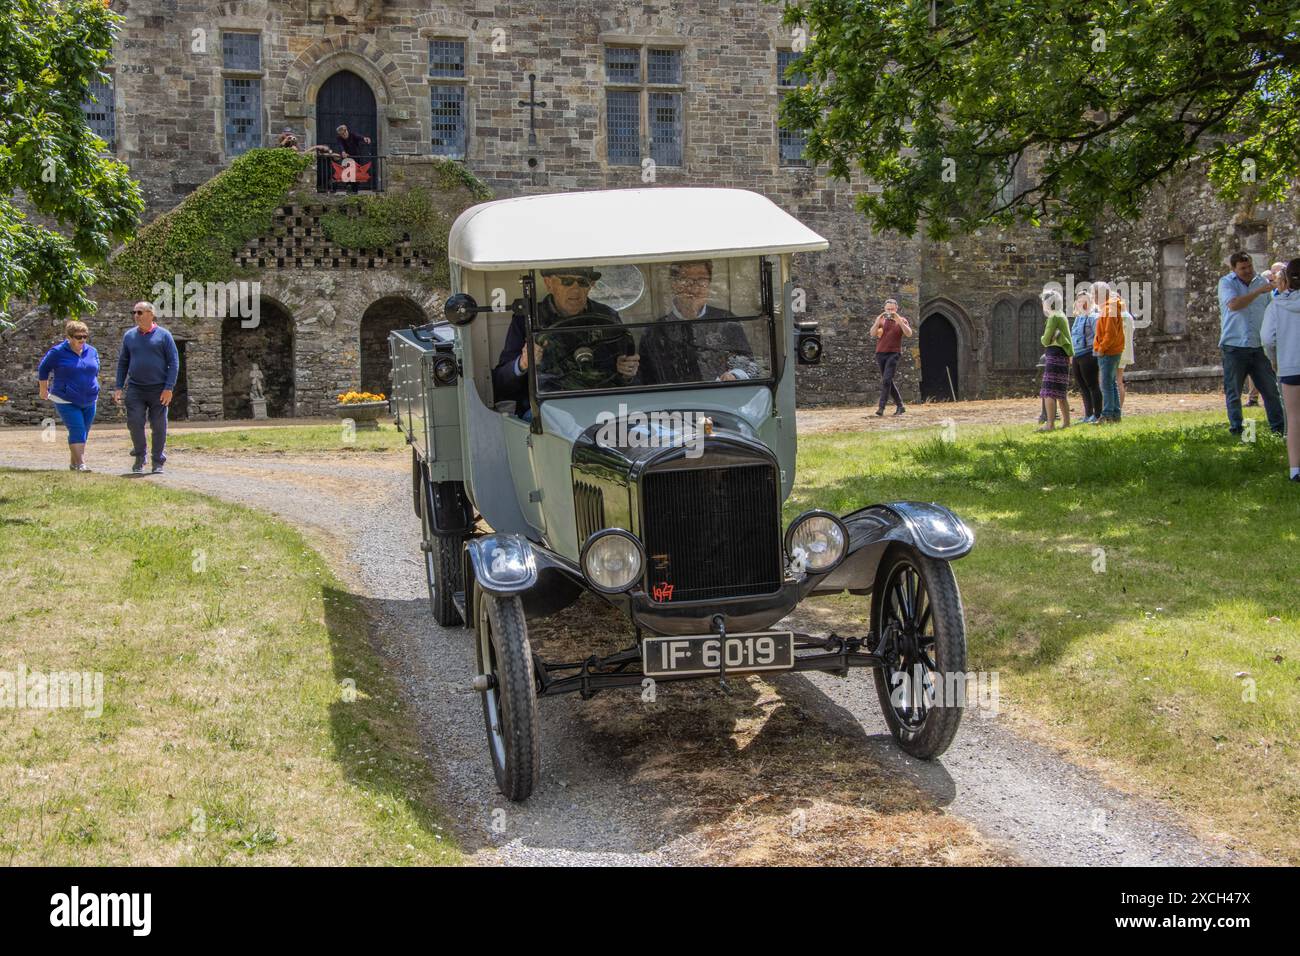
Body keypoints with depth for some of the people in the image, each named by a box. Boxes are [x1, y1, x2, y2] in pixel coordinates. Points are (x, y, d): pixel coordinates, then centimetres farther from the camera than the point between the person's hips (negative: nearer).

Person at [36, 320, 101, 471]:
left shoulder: (92, 351, 6)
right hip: (66, 402, -5)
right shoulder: (57, 352, -7)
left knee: (83, 433, 10)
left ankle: (74, 462, 23)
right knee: (77, 431, -16)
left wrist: (94, 390, 24)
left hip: (89, 402, 5)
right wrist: (44, 390, 9)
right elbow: (43, 370, 4)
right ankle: (81, 464, -18)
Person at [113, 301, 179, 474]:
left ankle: (158, 463, 12)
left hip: (158, 389, -2)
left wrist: (169, 388, -11)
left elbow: (174, 362, -3)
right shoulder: (129, 335, 9)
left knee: (158, 427, 2)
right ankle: (139, 456, 9)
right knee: (134, 422, -9)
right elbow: (123, 362, 15)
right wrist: (119, 387, 8)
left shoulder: (163, 335, -1)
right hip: (135, 389, 2)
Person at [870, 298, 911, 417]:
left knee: (886, 380, -16)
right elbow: (872, 334, -3)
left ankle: (881, 408, -18)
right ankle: (900, 406, 20)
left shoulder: (902, 321, 4)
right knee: (888, 381, 8)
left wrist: (899, 321, -20)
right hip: (881, 353, 4)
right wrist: (877, 322, -18)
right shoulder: (880, 320, 10)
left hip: (894, 354, -4)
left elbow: (909, 334, -12)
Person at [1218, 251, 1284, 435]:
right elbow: (1233, 304, -19)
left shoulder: (1262, 281, 11)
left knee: (1271, 389, 2)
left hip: (1258, 346, 3)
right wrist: (1258, 291, -21)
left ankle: (1279, 427, 9)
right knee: (1233, 391, 4)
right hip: (1234, 346, -3)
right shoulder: (1226, 283, 0)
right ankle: (1236, 430, 14)